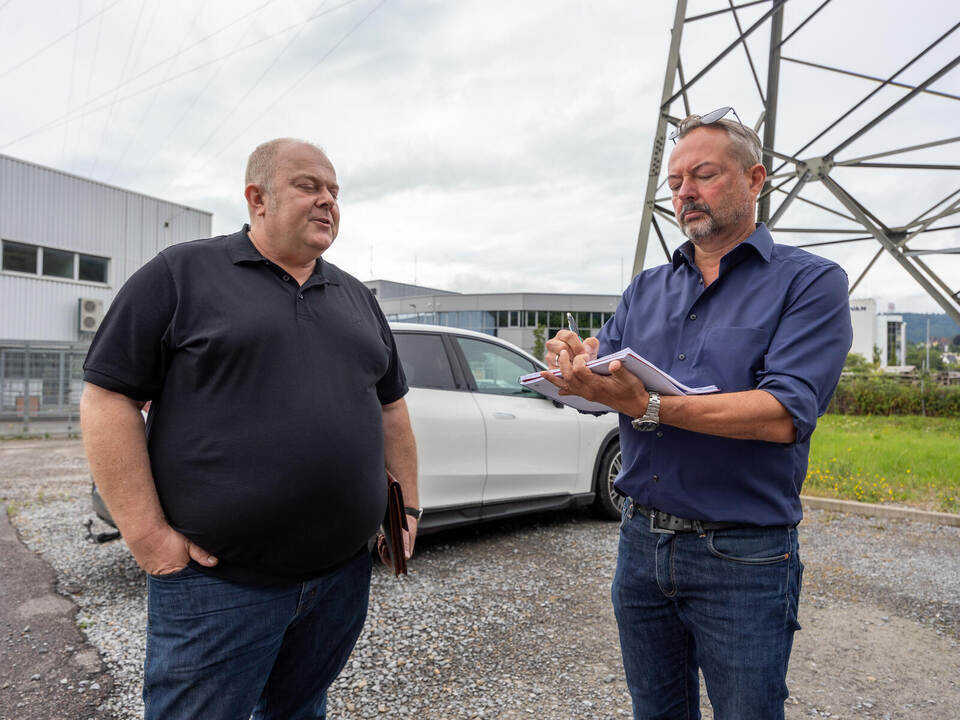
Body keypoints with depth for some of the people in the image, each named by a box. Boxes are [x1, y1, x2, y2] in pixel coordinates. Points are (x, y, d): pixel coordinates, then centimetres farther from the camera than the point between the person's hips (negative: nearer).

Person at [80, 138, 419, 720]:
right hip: (220, 580, -4)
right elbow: (108, 399, -7)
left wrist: (408, 507, 11)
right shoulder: (182, 274, -4)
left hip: (344, 573, 5)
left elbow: (391, 408, 15)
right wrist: (147, 534, -11)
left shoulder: (357, 297, 12)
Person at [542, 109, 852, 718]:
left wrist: (648, 407, -30)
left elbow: (783, 415, -21)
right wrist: (579, 355, -18)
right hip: (641, 539, 5)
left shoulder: (809, 280, -7)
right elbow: (609, 371, 5)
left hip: (742, 556, -4)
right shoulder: (647, 288, 10)